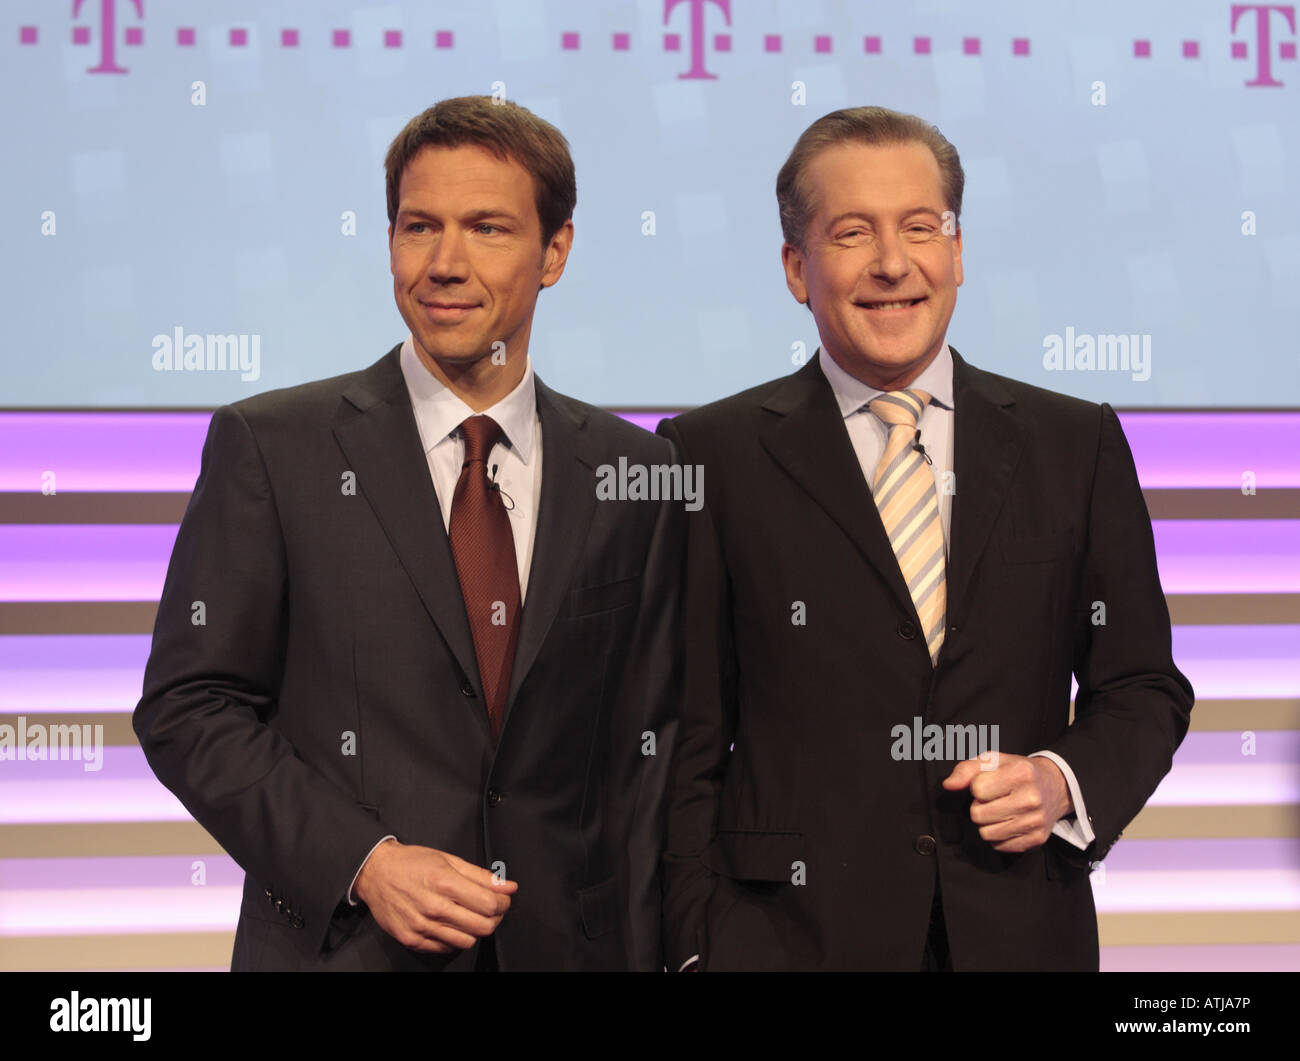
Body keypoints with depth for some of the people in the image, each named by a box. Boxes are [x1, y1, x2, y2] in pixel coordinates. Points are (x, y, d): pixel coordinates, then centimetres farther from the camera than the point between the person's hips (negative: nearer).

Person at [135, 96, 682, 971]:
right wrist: (363, 864, -14)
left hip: (568, 945, 2)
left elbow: (651, 736, 7)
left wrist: (641, 949, -3)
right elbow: (187, 708, -4)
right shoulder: (270, 447, -2)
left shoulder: (633, 472, 5)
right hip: (339, 943, -2)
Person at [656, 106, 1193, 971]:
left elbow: (1143, 688, 10)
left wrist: (1066, 781, -9)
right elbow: (685, 738, -1)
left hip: (1021, 931, 2)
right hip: (790, 932, -2)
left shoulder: (1077, 445, 6)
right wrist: (696, 949, -8)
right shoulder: (713, 457, 0)